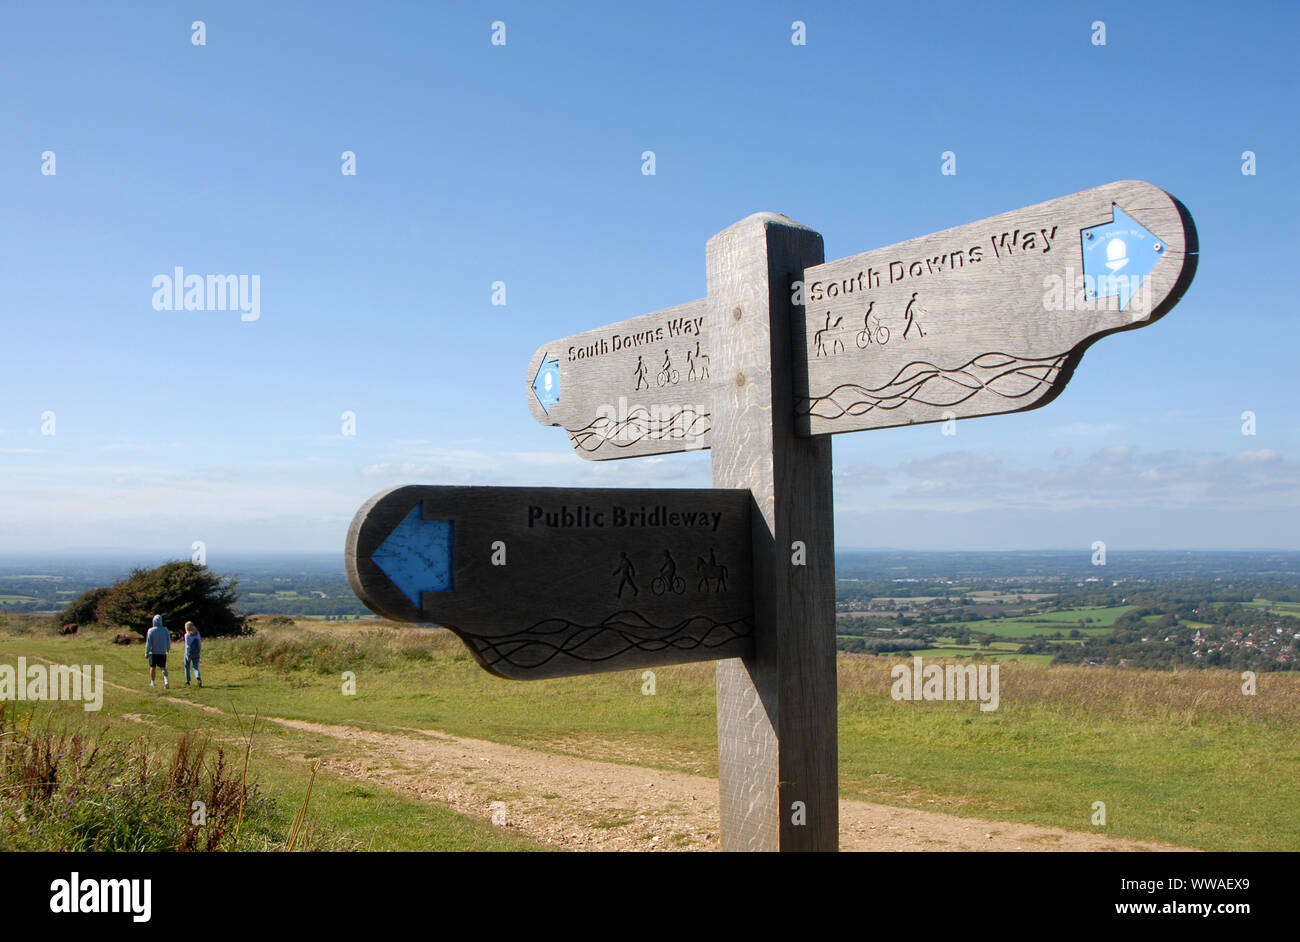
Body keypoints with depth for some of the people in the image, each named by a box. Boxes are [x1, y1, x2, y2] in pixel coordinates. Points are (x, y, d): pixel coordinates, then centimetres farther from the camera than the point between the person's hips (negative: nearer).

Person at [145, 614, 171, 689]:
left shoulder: (151, 630, -9)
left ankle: (153, 682, 25)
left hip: (153, 652, -1)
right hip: (163, 652, 1)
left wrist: (146, 652, -4)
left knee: (153, 667, 14)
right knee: (163, 668, 2)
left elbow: (148, 643, -10)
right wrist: (168, 648, 23)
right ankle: (166, 681, -18)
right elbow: (168, 641, 5)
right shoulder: (165, 630, -2)